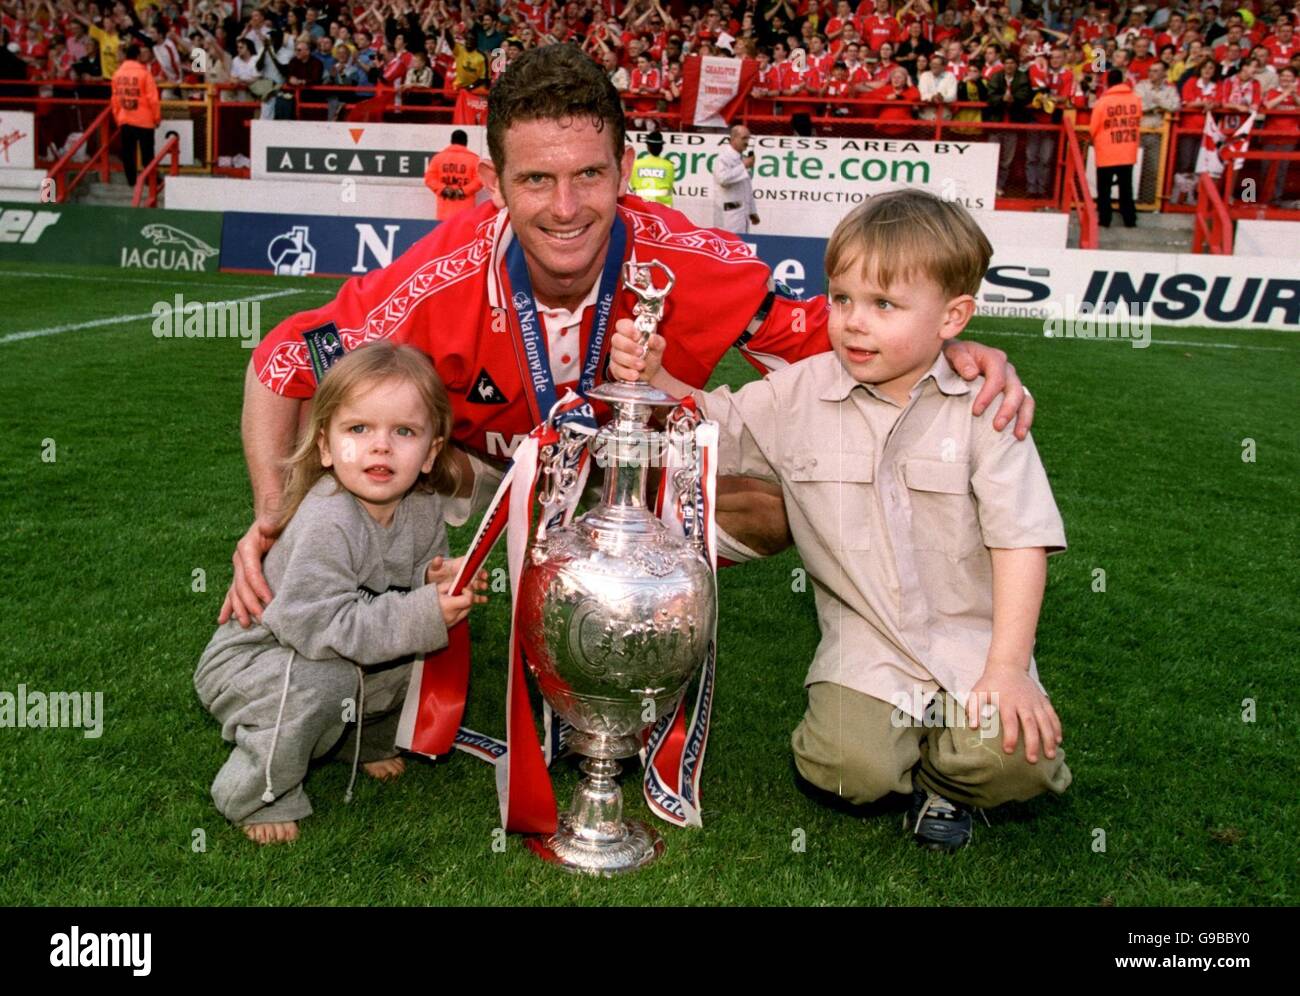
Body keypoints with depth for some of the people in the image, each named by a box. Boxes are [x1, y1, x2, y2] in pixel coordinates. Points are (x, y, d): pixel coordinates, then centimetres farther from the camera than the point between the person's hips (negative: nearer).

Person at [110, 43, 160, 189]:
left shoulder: (117, 73, 2)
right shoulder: (144, 73, -12)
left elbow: (115, 98, 6)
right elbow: (153, 98, -13)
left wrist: (117, 117, 17)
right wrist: (157, 117, -2)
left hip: (124, 119, 4)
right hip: (144, 119, -4)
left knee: (127, 152, 9)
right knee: (147, 152, 5)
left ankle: (131, 180, 10)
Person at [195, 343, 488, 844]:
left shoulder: (423, 508, -10)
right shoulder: (327, 522, -34)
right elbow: (316, 623, -36)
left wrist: (436, 579, -20)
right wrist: (423, 614, -37)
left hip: (339, 651, 7)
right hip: (249, 656, -7)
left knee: (426, 655, -2)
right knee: (320, 682, -34)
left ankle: (373, 740, 24)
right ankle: (259, 798, -9)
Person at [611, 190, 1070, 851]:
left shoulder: (982, 406, -6)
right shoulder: (799, 393, 1)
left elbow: (1019, 540, -8)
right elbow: (717, 428, 12)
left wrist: (1007, 668, -13)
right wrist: (653, 378, -8)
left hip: (972, 643, -1)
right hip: (865, 644, 1)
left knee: (1014, 760, -23)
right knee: (850, 766, -22)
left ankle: (941, 776, 11)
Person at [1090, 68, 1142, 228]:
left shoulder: (1102, 102, -12)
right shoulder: (1136, 100, -1)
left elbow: (1092, 129, -6)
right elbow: (1137, 123, 11)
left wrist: (1097, 139, 15)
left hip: (1106, 153, -3)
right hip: (1128, 153, 3)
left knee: (1104, 188, 8)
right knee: (1126, 187, 12)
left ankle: (1104, 219, 9)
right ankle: (1129, 218, 15)